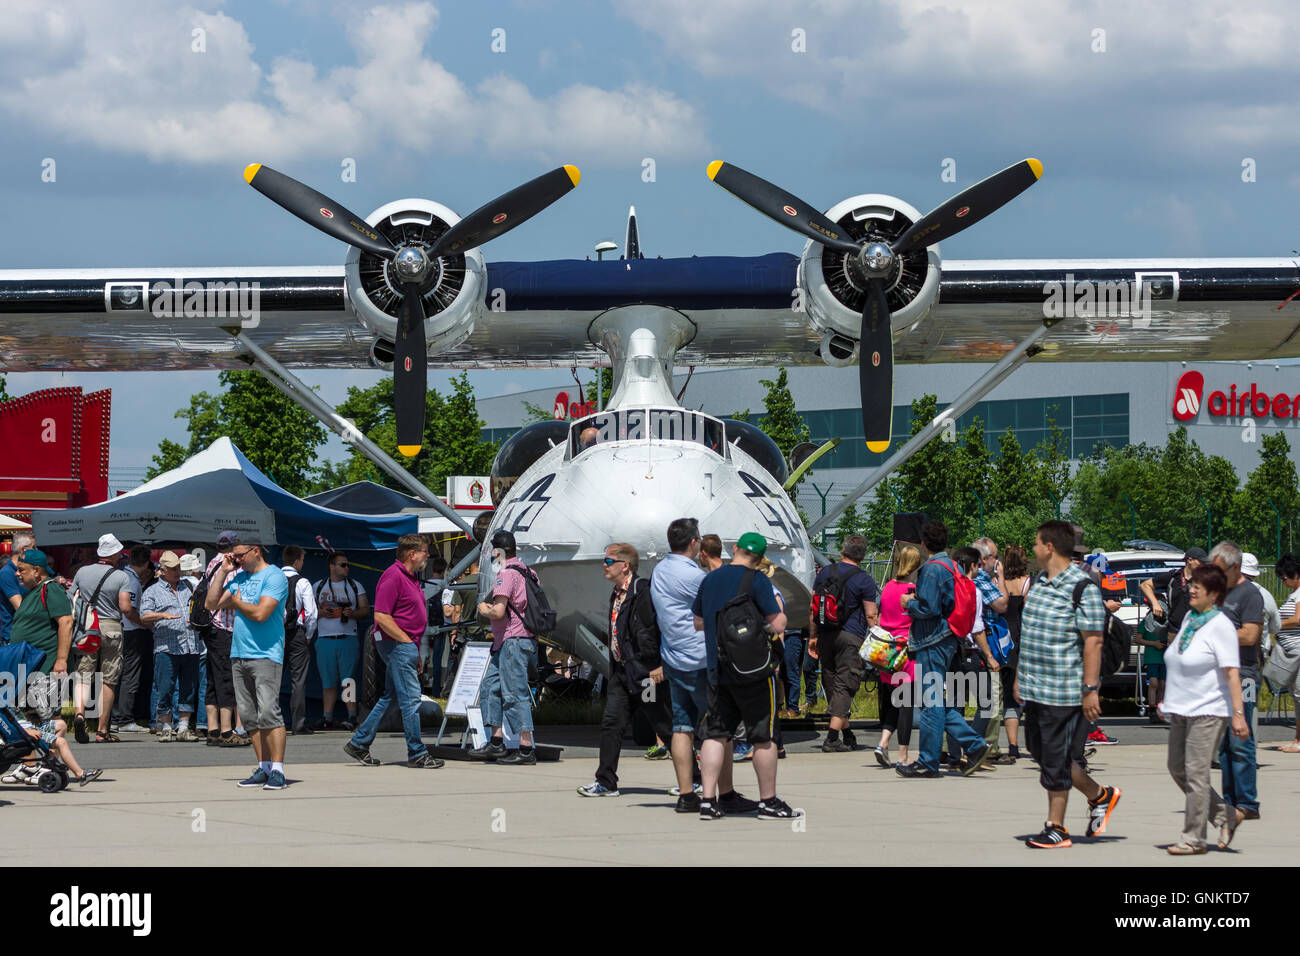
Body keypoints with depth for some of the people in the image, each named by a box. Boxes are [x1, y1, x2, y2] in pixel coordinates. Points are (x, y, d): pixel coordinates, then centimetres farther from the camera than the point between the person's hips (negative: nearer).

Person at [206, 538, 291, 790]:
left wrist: (236, 601, -1)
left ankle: (277, 771, -14)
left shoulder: (274, 577, -6)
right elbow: (212, 604, 15)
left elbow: (260, 613, -17)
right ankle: (264, 768, 11)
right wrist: (223, 571, 12)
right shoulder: (239, 577, 18)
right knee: (249, 716, 6)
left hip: (266, 655, -8)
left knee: (268, 712, -15)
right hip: (239, 655, 8)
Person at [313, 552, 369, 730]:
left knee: (348, 680, -7)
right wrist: (321, 613, -8)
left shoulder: (355, 586, 13)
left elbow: (366, 610, 8)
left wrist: (353, 613, -12)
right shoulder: (318, 586, 14)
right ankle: (327, 719, 3)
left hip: (348, 639, -1)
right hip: (325, 640, 1)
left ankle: (352, 717, -7)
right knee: (328, 682, 1)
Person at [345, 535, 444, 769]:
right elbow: (382, 617, -20)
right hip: (397, 645, -10)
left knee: (390, 697, 12)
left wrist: (417, 652, 22)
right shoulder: (393, 576, -14)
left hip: (407, 646, 10)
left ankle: (359, 744, 18)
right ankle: (417, 753, -2)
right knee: (411, 698, -7)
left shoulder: (411, 577, 18)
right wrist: (408, 642, -17)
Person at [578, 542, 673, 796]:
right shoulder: (617, 594, 15)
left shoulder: (642, 592, -15)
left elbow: (651, 630, -20)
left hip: (645, 671, -9)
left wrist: (655, 666, -23)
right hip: (622, 671, 9)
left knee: (665, 727, -1)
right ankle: (606, 782, 5)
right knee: (611, 723, 2)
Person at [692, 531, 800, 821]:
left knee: (716, 734, 8)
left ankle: (708, 800, 1)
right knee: (764, 736, 3)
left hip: (717, 670, 5)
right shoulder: (757, 580, -10)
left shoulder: (709, 579, 8)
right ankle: (769, 802, 6)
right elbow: (777, 625, -13)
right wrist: (780, 615, 8)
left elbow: (698, 622, 19)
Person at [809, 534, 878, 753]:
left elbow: (812, 607, 9)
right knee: (845, 687, -3)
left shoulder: (824, 572, 7)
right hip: (851, 637, -4)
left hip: (825, 635, 4)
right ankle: (832, 738, -11)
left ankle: (847, 735, 21)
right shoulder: (864, 580, -6)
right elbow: (871, 615, -7)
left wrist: (813, 636, 16)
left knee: (832, 684, 13)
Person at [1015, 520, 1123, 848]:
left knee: (1056, 759, -2)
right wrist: (1020, 676, 20)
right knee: (1041, 753, 14)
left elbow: (1093, 641, -16)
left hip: (1064, 691, -9)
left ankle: (1056, 829, 8)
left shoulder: (1083, 588, -14)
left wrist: (1090, 689, -19)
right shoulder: (1039, 582, 13)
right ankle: (1099, 796, 31)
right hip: (1035, 687, 9)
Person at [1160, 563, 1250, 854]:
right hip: (1181, 709, 9)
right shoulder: (1190, 617, 11)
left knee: (1196, 773, -7)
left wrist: (1238, 714, -22)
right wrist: (1170, 700, 26)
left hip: (1208, 711, -9)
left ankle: (1193, 838, 1)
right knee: (1177, 769, 11)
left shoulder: (1221, 626, -13)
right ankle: (1227, 815, 23)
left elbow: (1232, 672, -17)